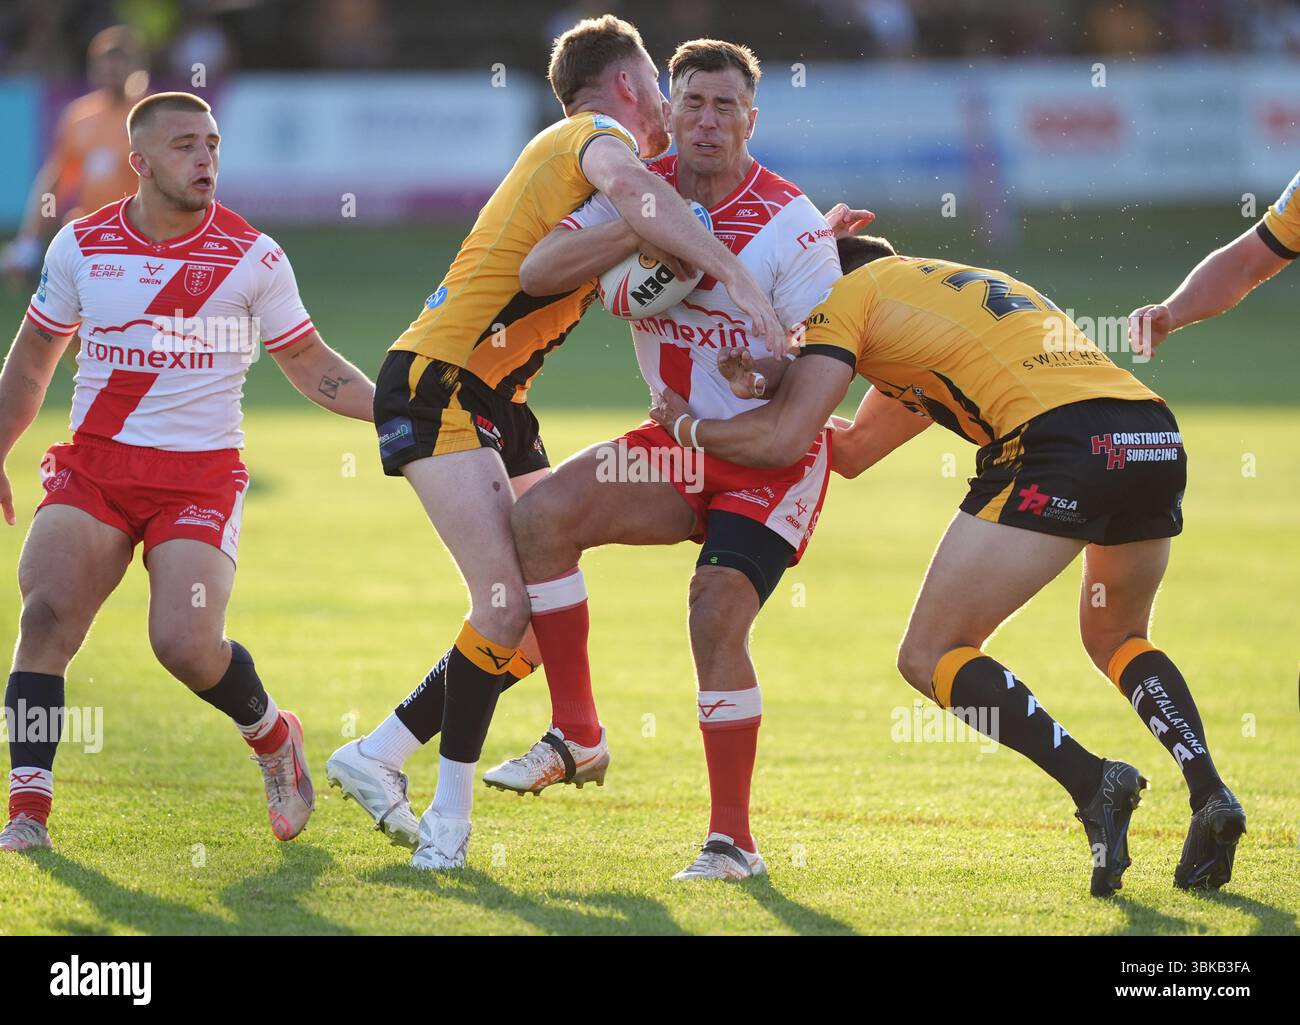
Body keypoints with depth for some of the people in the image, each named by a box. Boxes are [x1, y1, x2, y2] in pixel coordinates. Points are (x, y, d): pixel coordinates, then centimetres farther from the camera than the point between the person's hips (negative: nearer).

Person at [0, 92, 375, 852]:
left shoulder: (254, 258, -2)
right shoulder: (82, 246, 3)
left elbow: (312, 366, 7)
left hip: (200, 470, -2)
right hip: (92, 466, 2)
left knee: (186, 642, -18)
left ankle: (274, 737, 15)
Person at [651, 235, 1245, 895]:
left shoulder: (849, 293, 13)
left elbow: (779, 440, 3)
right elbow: (853, 450, 40)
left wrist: (688, 424, 20)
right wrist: (776, 384, 29)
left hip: (1059, 439, -8)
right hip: (1158, 433, 8)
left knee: (930, 658, 3)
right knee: (1117, 638, 31)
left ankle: (1093, 784, -14)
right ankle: (1210, 795, 7)